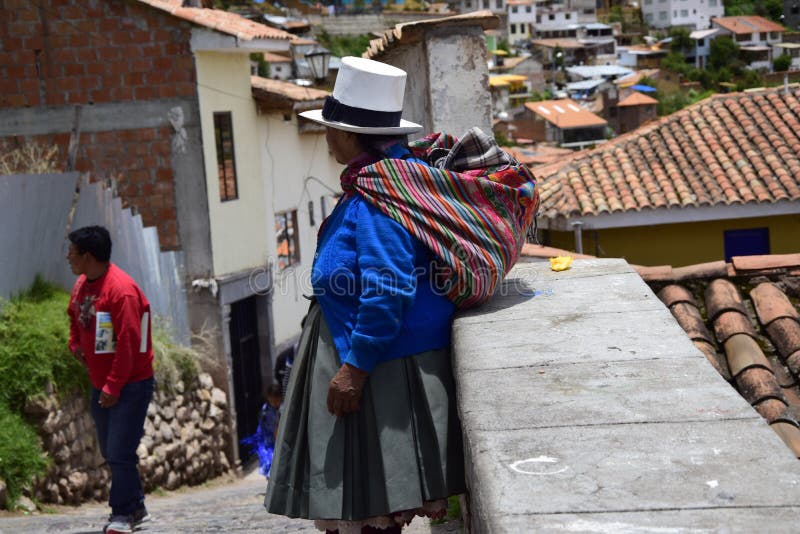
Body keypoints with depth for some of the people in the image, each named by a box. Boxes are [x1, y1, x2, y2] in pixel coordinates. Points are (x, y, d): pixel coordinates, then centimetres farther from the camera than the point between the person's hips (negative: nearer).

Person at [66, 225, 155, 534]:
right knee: (111, 451, 14)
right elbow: (75, 317, 26)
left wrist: (113, 387, -21)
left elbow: (128, 343, -23)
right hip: (100, 384, 9)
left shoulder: (121, 289, -21)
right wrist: (76, 344, 8)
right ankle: (136, 508, 26)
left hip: (130, 384, -9)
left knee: (119, 453, -9)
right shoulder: (82, 285, 6)